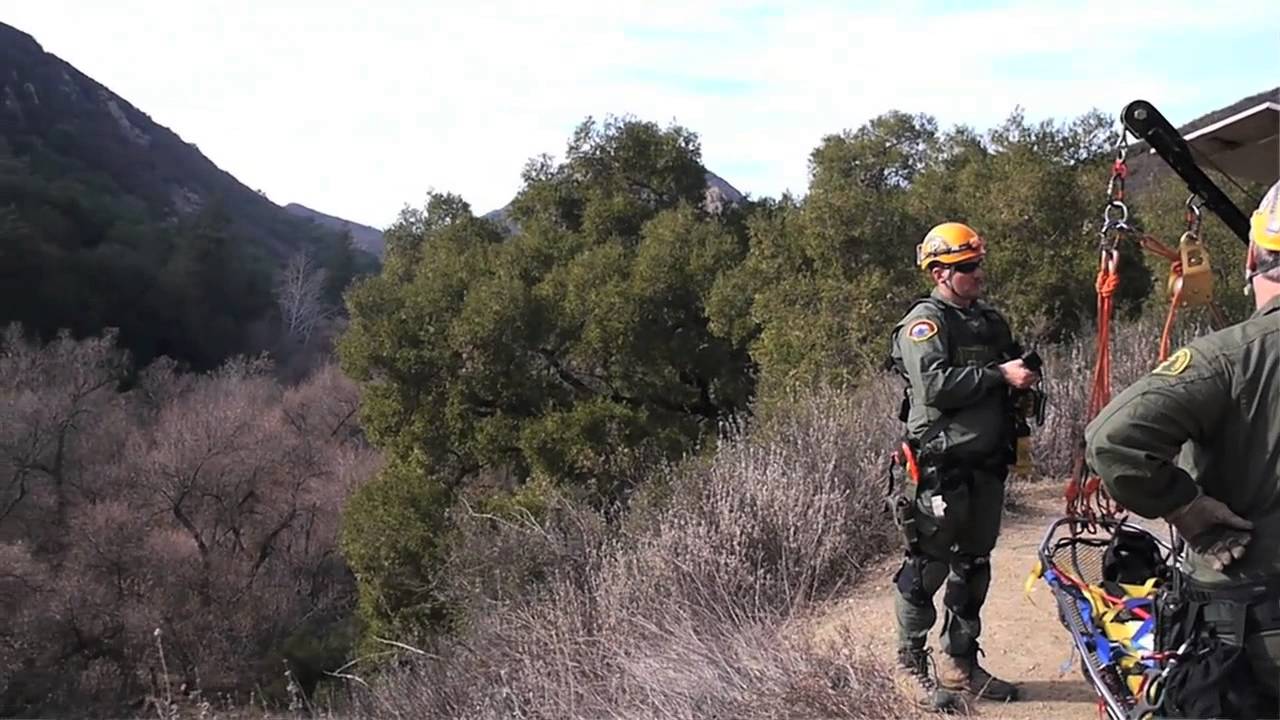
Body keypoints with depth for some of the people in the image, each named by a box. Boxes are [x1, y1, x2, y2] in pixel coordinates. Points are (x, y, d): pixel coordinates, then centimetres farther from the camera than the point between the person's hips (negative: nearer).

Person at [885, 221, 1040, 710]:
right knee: (927, 566, -1)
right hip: (942, 466, -8)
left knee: (973, 566, 14)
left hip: (987, 463, 8)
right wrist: (998, 375, -19)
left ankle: (960, 664, 26)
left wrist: (1026, 372, 6)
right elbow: (935, 384, -23)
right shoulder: (924, 321, -9)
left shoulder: (990, 320, 16)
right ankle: (911, 666, 11)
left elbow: (1015, 365, 28)